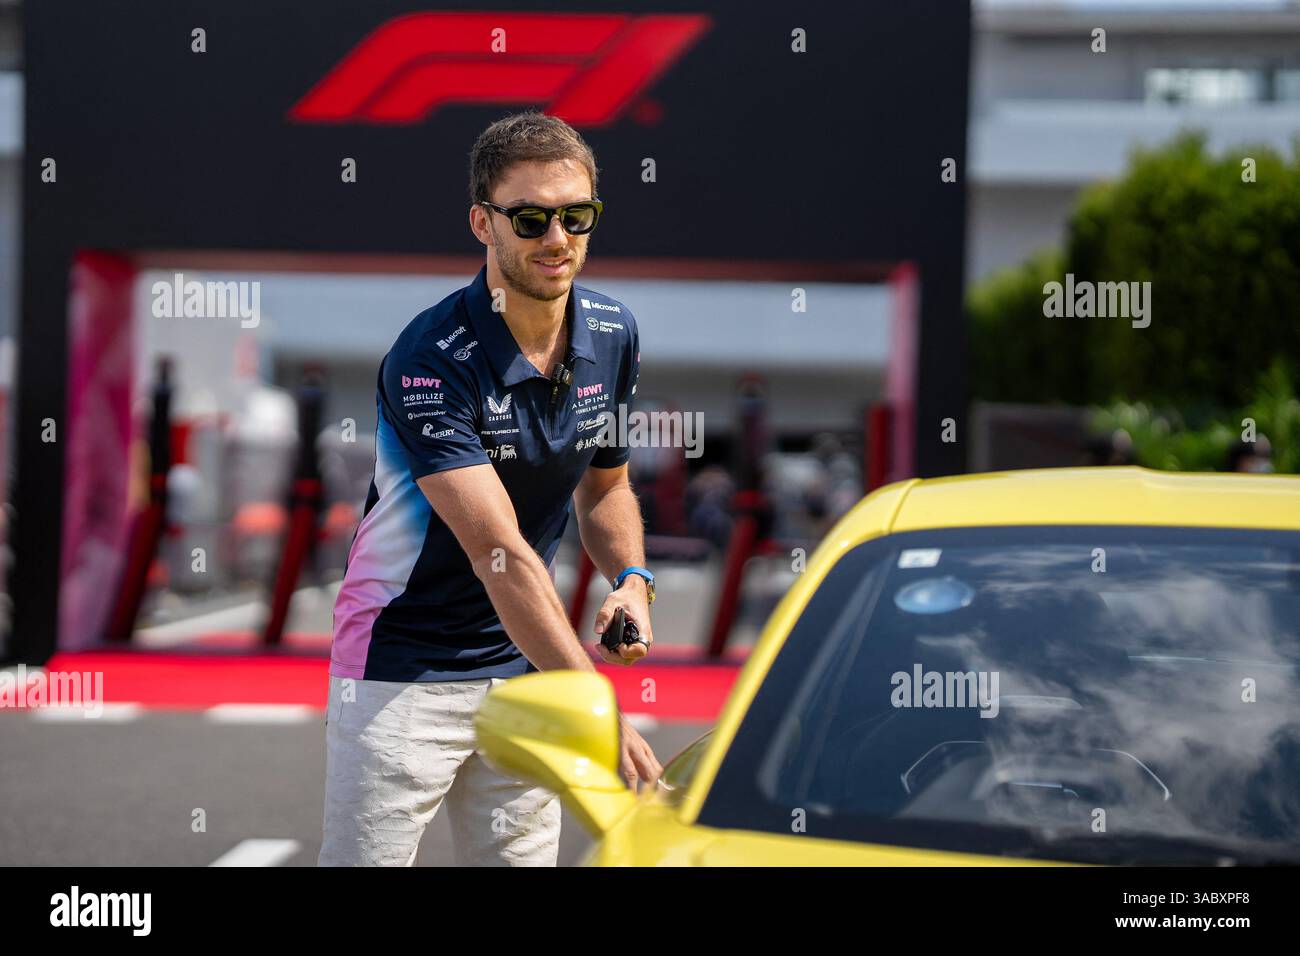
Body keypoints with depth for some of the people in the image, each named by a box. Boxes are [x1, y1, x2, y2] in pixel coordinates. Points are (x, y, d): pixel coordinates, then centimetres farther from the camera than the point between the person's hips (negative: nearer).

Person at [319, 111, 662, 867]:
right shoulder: (431, 361, -23)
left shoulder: (613, 335, -1)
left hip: (526, 668, 6)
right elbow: (499, 551, -30)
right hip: (404, 675, -6)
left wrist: (632, 578, -5)